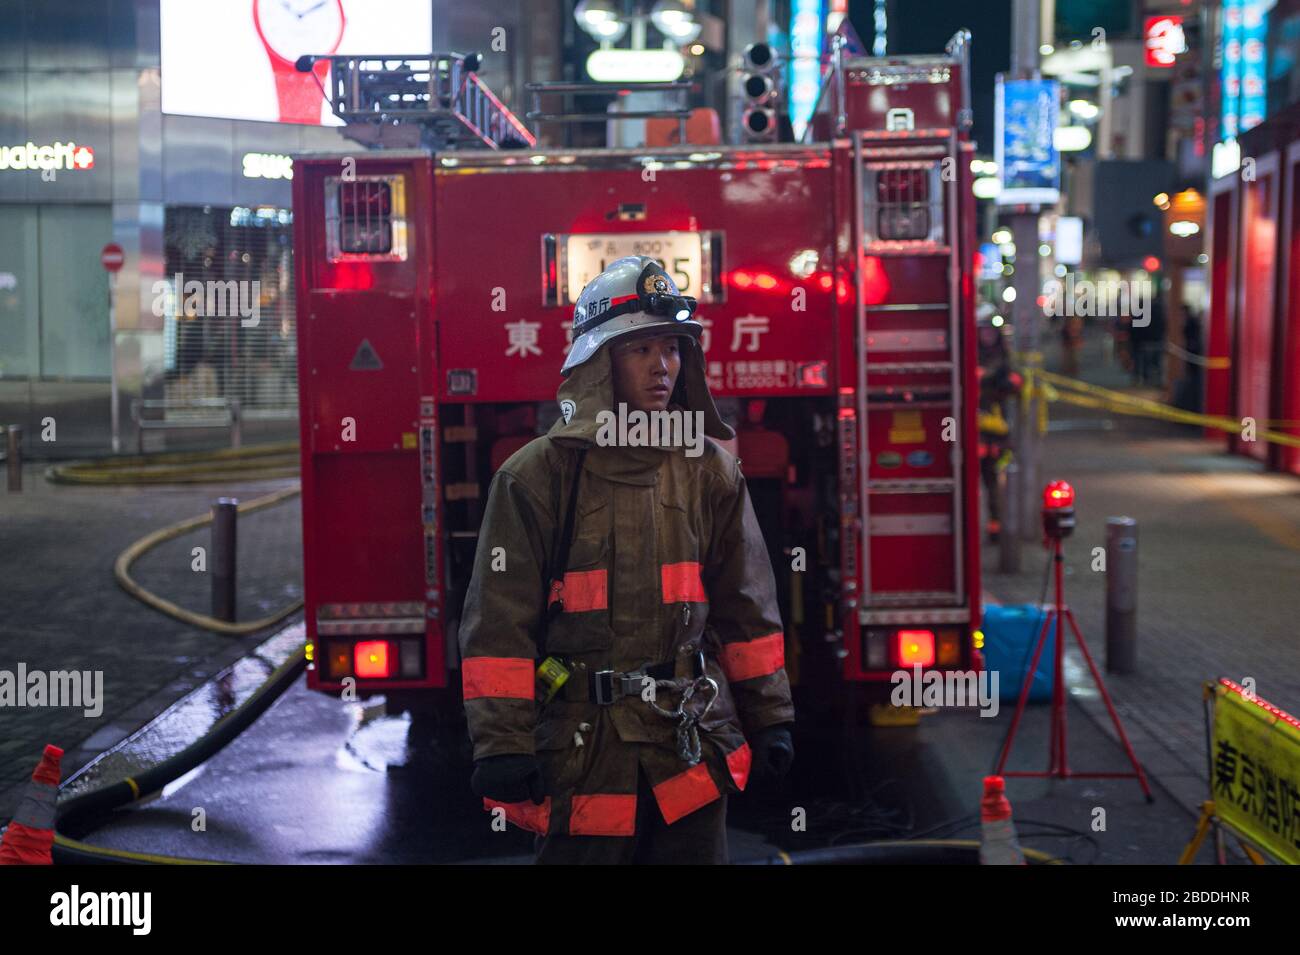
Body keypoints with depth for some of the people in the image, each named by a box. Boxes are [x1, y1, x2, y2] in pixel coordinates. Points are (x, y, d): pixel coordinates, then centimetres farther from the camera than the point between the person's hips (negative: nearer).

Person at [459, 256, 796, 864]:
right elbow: (499, 622, -6)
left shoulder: (711, 472, 6)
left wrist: (769, 720, 10)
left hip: (694, 751, 3)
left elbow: (747, 608, 10)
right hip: (582, 751, -3)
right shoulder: (538, 474, -5)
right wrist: (502, 743, -10)